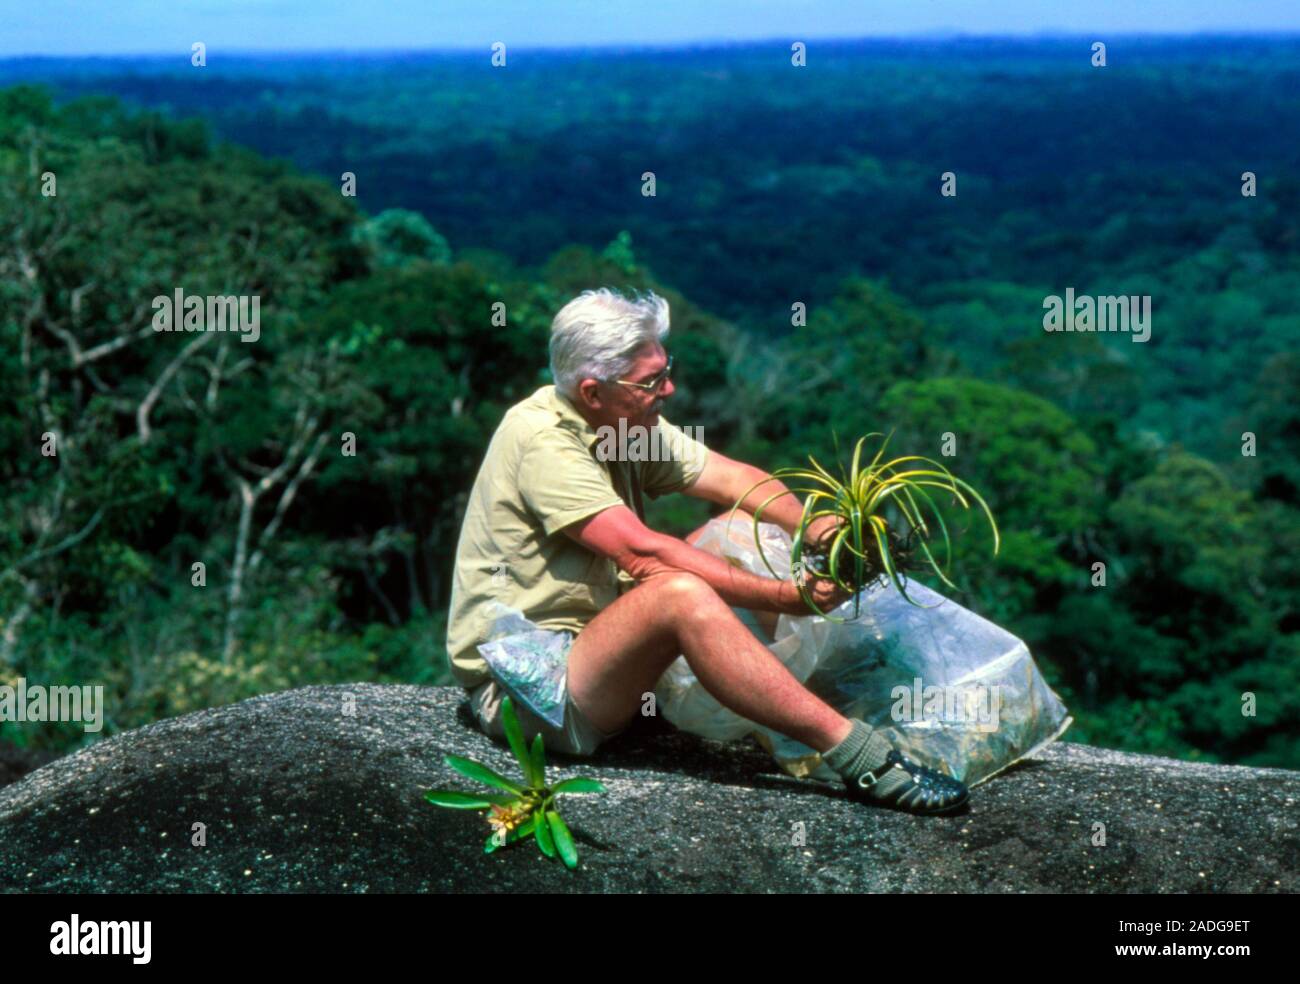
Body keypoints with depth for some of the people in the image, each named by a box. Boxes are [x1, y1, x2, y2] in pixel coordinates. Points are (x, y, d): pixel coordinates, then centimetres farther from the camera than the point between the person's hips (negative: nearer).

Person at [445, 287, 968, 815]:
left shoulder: (624, 422, 6)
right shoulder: (542, 438, -22)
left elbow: (731, 476, 4)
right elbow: (642, 554, -30)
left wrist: (812, 526, -16)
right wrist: (786, 596, -29)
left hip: (595, 644, 10)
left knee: (743, 529, 5)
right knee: (679, 594, -36)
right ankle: (854, 753, -35)